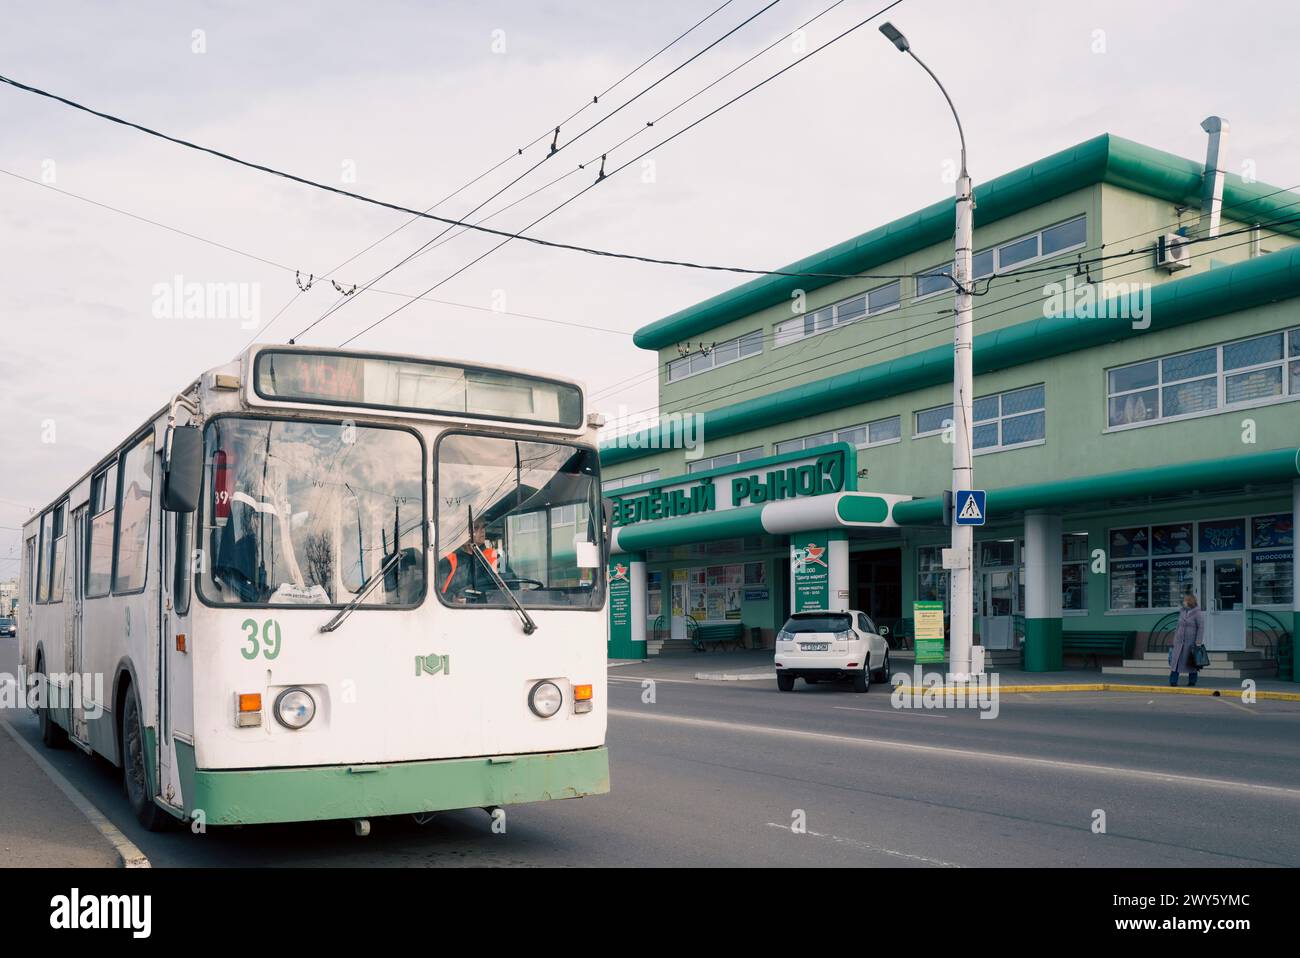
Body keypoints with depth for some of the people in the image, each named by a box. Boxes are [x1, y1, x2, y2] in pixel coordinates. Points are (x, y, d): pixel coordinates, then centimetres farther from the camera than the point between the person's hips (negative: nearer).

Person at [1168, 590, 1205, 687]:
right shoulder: (1182, 612, 11)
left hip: (1191, 642, -5)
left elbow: (1201, 628, -10)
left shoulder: (1197, 613, -7)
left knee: (1191, 663, 4)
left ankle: (1192, 681, 15)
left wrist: (1198, 642, -15)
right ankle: (1173, 681, -4)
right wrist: (1175, 641, 16)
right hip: (1179, 641, 5)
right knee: (1175, 661, -3)